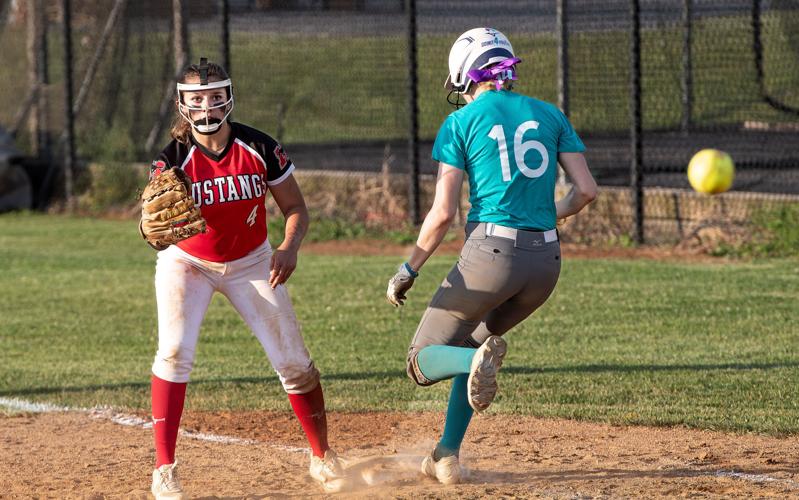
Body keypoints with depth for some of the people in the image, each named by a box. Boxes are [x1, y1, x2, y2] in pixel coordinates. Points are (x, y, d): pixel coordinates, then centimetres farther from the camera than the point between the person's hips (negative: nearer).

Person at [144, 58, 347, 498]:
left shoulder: (260, 149, -18)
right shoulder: (173, 158, -23)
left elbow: (295, 207, -7)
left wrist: (289, 248, -26)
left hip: (250, 263, 2)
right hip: (186, 262, -2)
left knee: (293, 360, 0)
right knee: (174, 351, -22)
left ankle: (322, 457, 20)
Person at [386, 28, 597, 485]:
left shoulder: (462, 122, 0)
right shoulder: (549, 115, 11)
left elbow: (443, 212, -5)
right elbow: (587, 189, 4)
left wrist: (408, 270, 5)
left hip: (491, 253, -5)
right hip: (547, 261, 5)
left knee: (424, 361, 8)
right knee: (471, 344, 28)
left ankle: (479, 359, -25)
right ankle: (448, 457, 19)